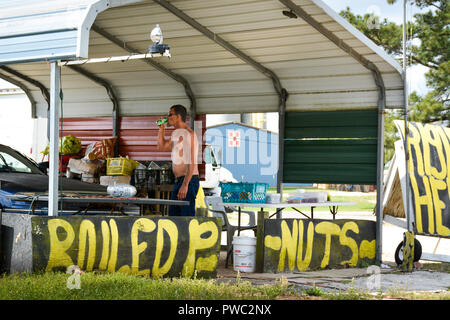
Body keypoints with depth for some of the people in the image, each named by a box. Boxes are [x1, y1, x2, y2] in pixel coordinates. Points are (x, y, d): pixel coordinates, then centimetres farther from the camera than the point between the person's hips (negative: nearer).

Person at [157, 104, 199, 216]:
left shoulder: (188, 133, -13)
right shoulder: (176, 134, 17)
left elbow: (191, 162, -19)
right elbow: (161, 147, 29)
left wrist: (185, 185, -25)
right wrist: (161, 128, 19)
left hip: (188, 181, -10)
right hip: (179, 181, 10)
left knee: (186, 217, -11)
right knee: (173, 215, 11)